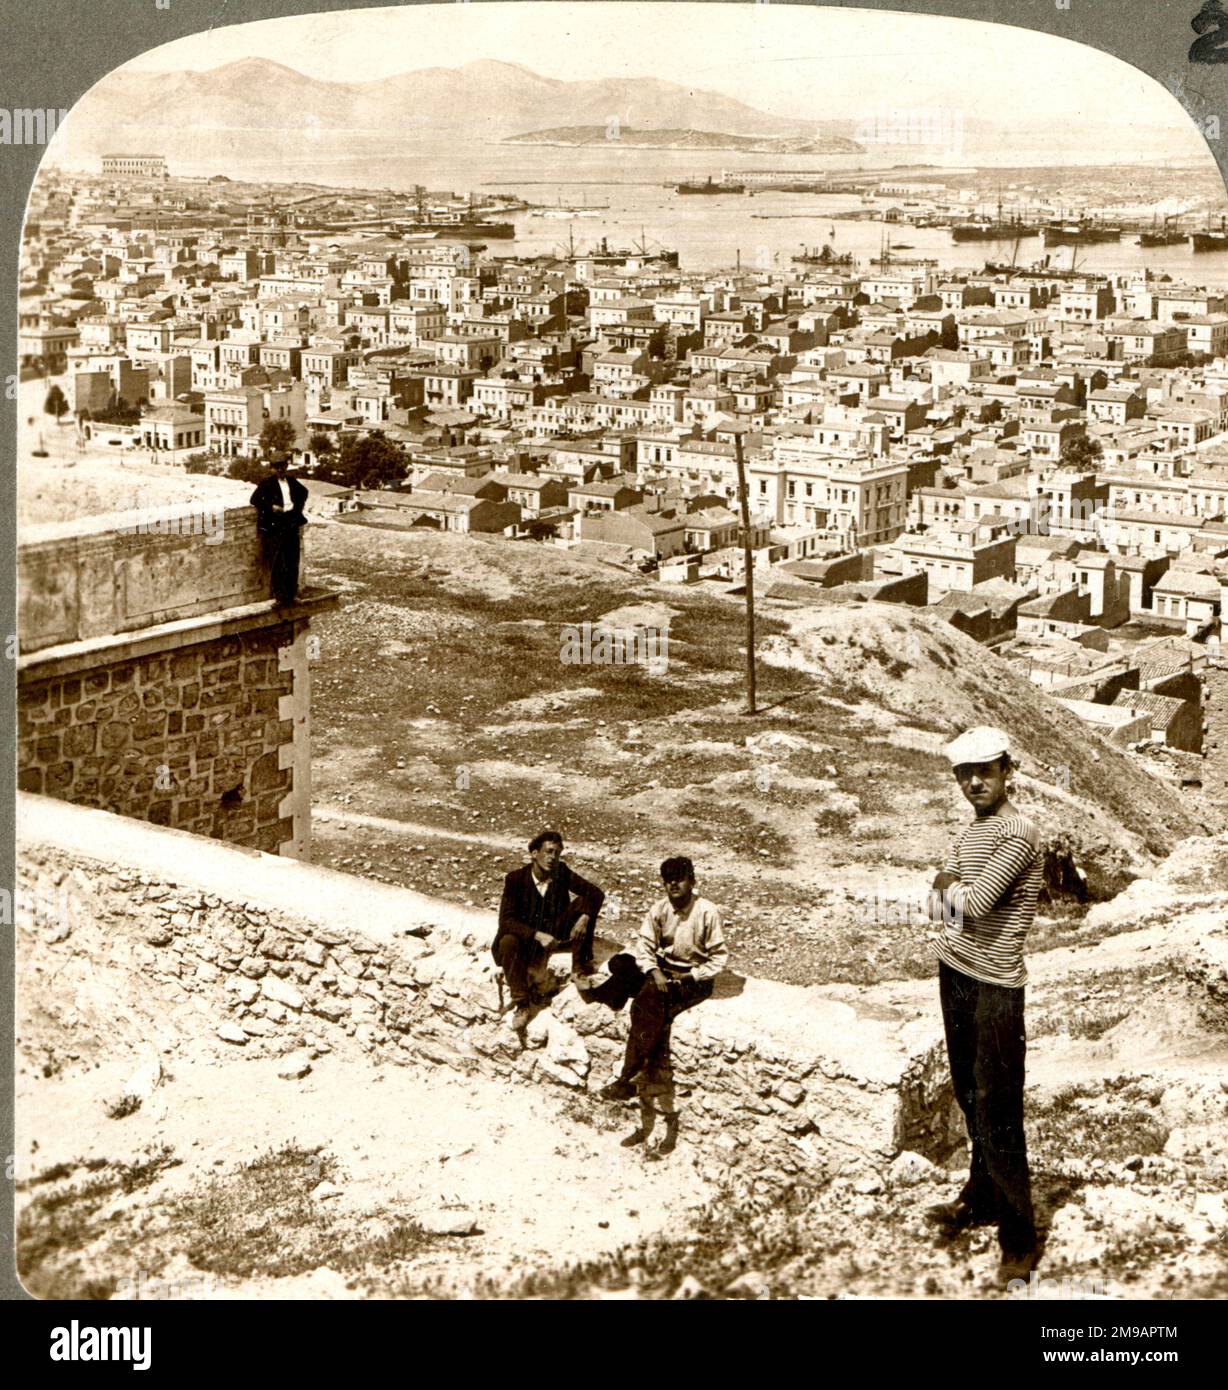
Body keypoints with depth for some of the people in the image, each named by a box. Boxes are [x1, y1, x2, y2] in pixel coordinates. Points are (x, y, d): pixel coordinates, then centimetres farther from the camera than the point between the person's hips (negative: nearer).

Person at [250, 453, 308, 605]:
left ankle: (291, 594, 16)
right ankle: (280, 595, -3)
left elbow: (304, 492, 32)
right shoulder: (266, 483, -3)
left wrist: (300, 504, 16)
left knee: (292, 561, 7)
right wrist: (271, 507, -14)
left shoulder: (292, 482, 12)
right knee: (277, 562, -7)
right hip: (273, 527, -5)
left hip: (291, 525, 5)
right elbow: (255, 499, -9)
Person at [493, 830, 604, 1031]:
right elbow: (506, 920, -20)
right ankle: (521, 1004, -25)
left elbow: (596, 893, -8)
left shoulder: (562, 873, -6)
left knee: (582, 903, -18)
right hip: (527, 939, -2)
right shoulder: (516, 879, -14)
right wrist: (538, 936, -33)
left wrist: (584, 918, -28)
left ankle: (580, 969, -15)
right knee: (508, 942, -36)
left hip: (556, 935, 2)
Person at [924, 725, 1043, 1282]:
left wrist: (949, 885, -3)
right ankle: (980, 1199, 32)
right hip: (954, 974, 9)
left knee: (998, 1111, -5)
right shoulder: (971, 831, 13)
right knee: (969, 1096, 18)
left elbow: (976, 903, -22)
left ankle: (1019, 1239, 2)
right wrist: (954, 896, -8)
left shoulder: (1018, 833, -16)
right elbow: (936, 906, 13)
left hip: (995, 985, -8)